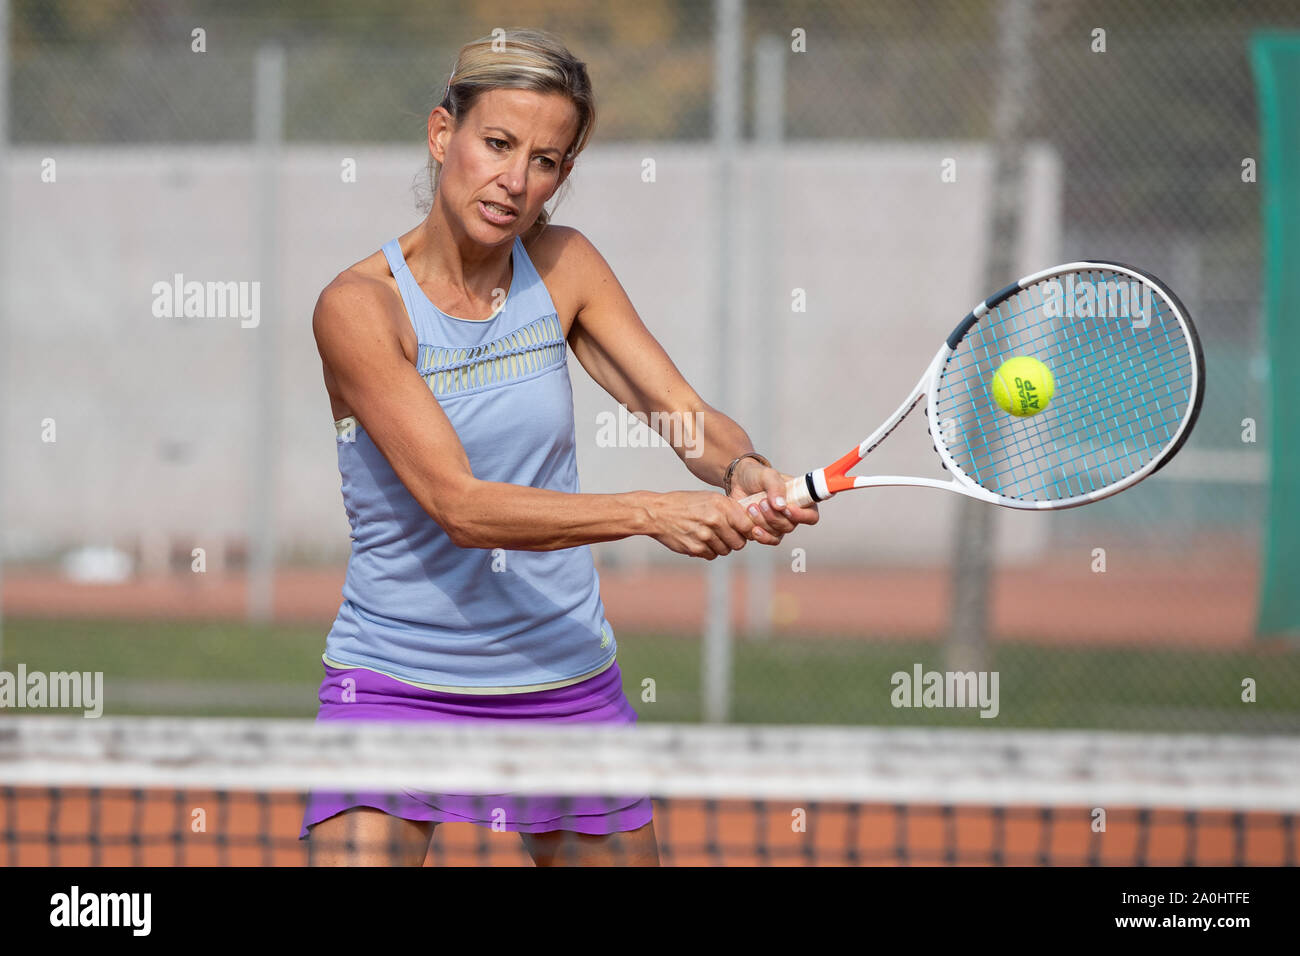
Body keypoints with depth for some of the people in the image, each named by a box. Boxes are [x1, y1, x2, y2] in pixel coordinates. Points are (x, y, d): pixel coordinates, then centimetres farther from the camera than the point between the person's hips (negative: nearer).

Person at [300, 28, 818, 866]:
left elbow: (687, 414, -3)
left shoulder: (564, 267, 1)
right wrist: (651, 514, -34)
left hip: (568, 681, 5)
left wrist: (744, 470, -27)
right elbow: (460, 505, -23)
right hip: (396, 679, -5)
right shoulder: (360, 306, -15)